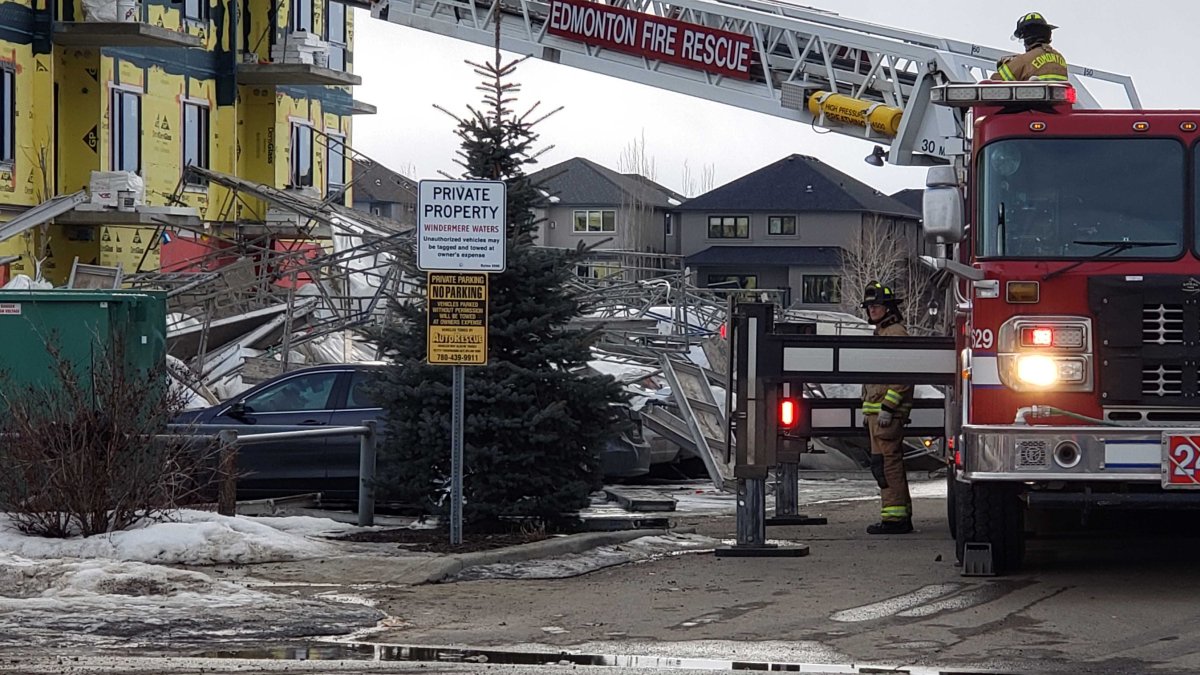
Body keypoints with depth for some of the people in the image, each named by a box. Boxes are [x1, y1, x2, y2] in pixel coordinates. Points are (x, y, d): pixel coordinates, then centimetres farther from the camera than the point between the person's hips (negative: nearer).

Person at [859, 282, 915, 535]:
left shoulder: (895, 333, -11)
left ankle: (894, 517, -15)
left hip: (888, 411, -11)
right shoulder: (882, 333, 23)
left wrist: (887, 408, -22)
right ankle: (902, 517, 15)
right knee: (891, 463, 12)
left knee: (886, 462, -13)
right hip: (877, 410, 11)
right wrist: (870, 410, 25)